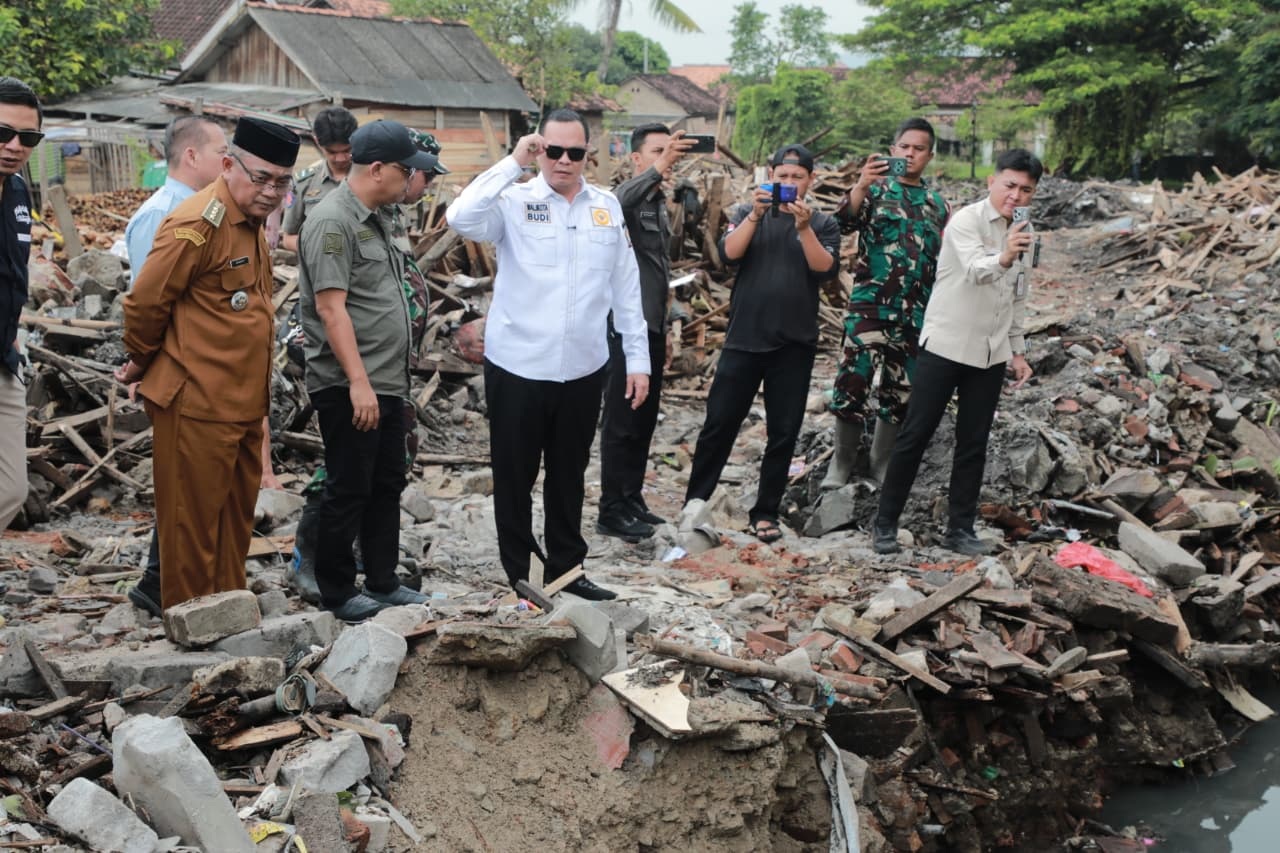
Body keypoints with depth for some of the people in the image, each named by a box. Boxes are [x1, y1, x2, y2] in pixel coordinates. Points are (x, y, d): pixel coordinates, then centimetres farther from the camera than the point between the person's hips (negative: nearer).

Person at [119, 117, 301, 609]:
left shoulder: (250, 222, 12)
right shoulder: (198, 224, -17)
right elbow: (144, 303, -15)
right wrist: (142, 364, -1)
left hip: (243, 402, 9)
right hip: (196, 403, -9)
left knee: (236, 517, 16)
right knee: (194, 522, 2)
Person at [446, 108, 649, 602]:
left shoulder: (607, 207, 5)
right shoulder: (514, 201, -5)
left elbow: (626, 288, 8)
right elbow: (461, 218, -25)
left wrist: (638, 359, 8)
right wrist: (513, 163, -23)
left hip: (583, 369, 3)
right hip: (517, 367, -3)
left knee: (569, 476, 17)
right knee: (514, 476, 10)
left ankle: (566, 567, 31)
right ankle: (520, 575, 25)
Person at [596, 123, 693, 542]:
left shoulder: (660, 204, 16)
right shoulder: (629, 196, -11)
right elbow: (617, 205, -39)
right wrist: (658, 169, -52)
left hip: (651, 326, 9)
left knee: (644, 420, 13)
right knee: (621, 422, -3)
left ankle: (632, 502, 23)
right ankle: (611, 512, 4)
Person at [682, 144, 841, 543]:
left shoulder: (823, 223, 7)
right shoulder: (747, 214, 7)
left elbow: (825, 268, -9)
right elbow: (729, 252, -10)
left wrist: (804, 226, -20)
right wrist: (756, 214, -20)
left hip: (794, 344, 1)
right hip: (744, 337, -1)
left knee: (783, 433, 5)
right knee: (719, 423, 1)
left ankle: (766, 513, 15)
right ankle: (695, 501, 12)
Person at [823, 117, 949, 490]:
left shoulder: (937, 203, 14)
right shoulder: (875, 188, 3)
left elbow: (942, 261, 19)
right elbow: (845, 222, -17)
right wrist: (861, 185, -35)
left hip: (917, 315, 4)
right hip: (869, 306, -4)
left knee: (900, 392, 9)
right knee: (853, 384, -8)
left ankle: (881, 464, 22)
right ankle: (842, 461, 9)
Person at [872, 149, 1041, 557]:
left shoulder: (1022, 233, 11)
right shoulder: (966, 221, -11)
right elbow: (974, 269, -31)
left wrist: (1017, 350, 17)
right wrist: (1003, 258, -52)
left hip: (990, 354, 6)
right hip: (946, 346, -6)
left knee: (974, 444, 8)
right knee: (915, 436, -2)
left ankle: (961, 528, 16)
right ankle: (885, 523, 6)